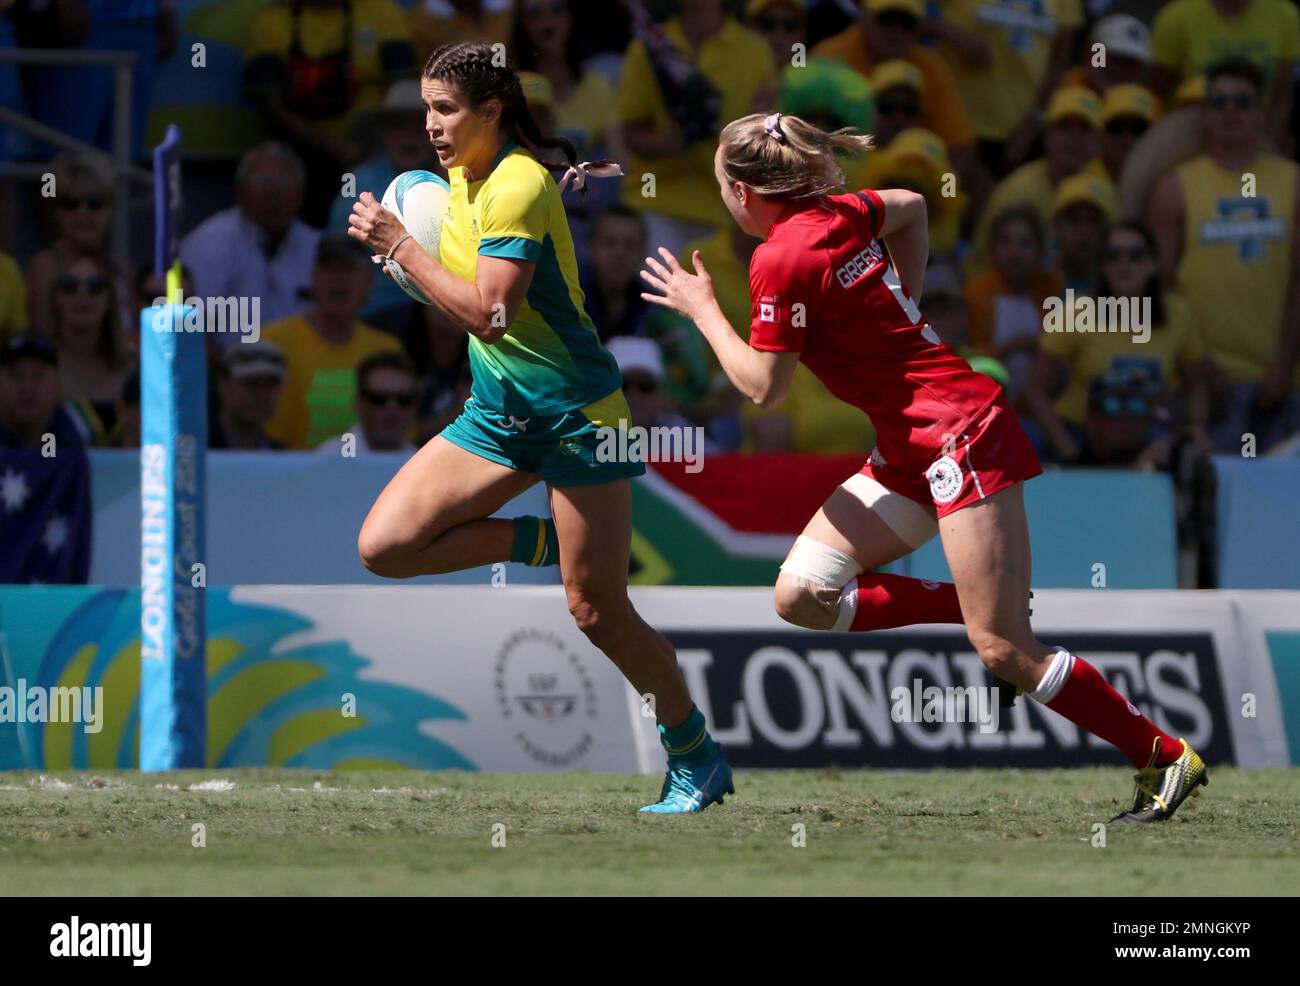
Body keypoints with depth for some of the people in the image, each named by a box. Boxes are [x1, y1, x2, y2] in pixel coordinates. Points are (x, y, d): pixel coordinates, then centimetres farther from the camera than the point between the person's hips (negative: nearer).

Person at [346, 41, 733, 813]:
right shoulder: (463, 176, 7)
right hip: (499, 411, 8)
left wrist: (401, 247, -21)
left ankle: (697, 759, 13)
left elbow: (488, 314, -27)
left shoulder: (519, 185, -19)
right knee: (384, 546, -9)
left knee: (599, 611, -5)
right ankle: (540, 542, 9)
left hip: (574, 411, -8)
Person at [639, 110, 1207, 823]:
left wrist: (701, 310, 2)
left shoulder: (781, 260, -16)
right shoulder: (838, 214, 9)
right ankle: (974, 608, 5)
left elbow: (763, 388, -11)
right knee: (801, 594, 2)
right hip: (913, 451, 10)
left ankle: (1166, 757, -3)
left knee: (1002, 650, -11)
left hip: (961, 435, -10)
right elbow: (911, 207, 30)